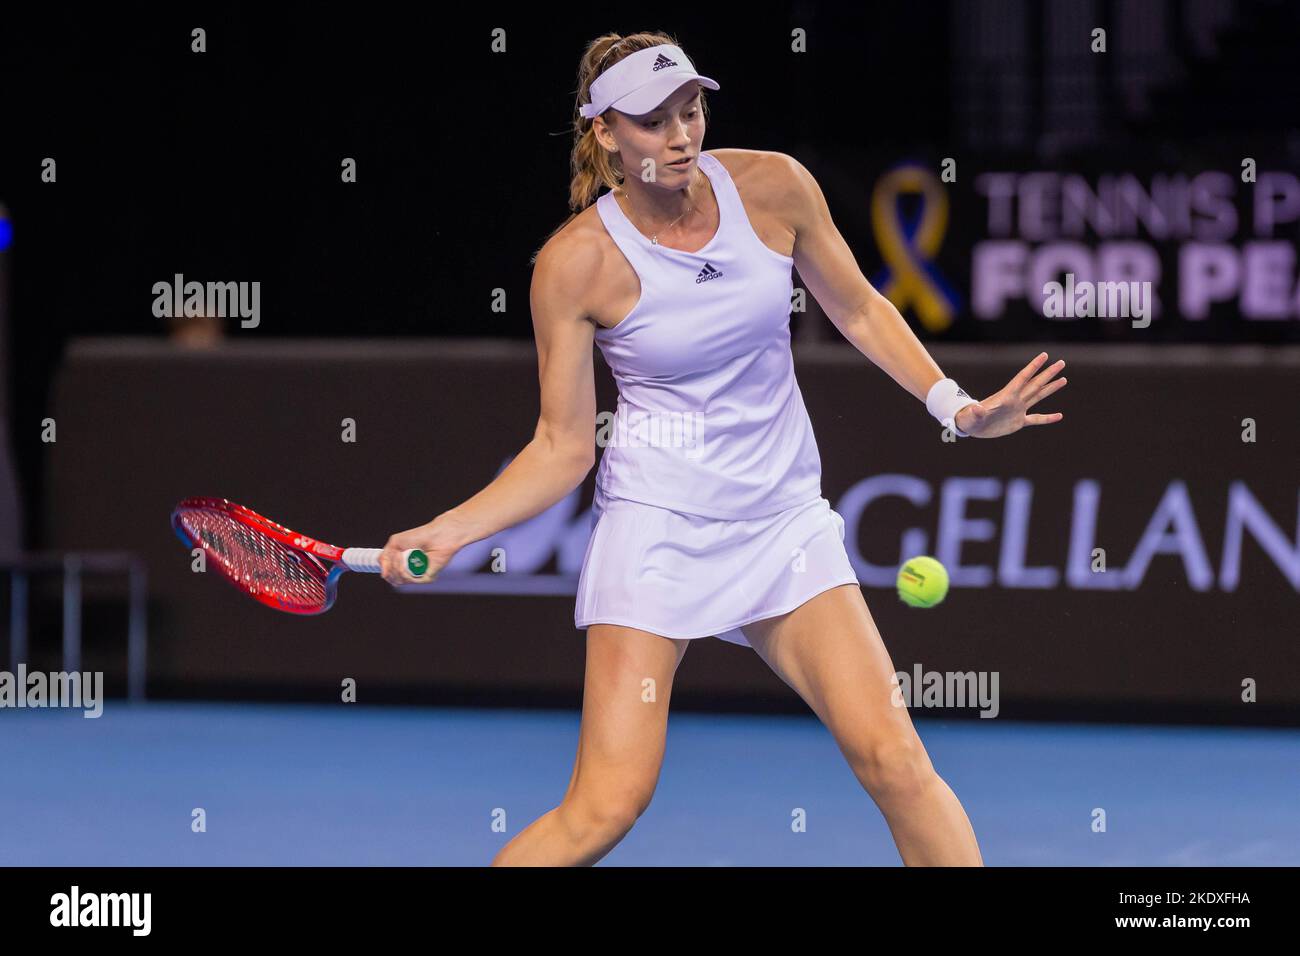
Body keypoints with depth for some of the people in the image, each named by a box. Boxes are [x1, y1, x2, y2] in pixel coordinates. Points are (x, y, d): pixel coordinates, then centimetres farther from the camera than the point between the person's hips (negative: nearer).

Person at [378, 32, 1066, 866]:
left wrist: (957, 407, 3)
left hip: (785, 515, 3)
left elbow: (859, 310, 12)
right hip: (656, 526, -3)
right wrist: (448, 531, -18)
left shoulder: (772, 186, -4)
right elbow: (563, 448, -6)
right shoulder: (577, 262, -12)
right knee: (606, 806, -12)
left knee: (893, 757, -11)